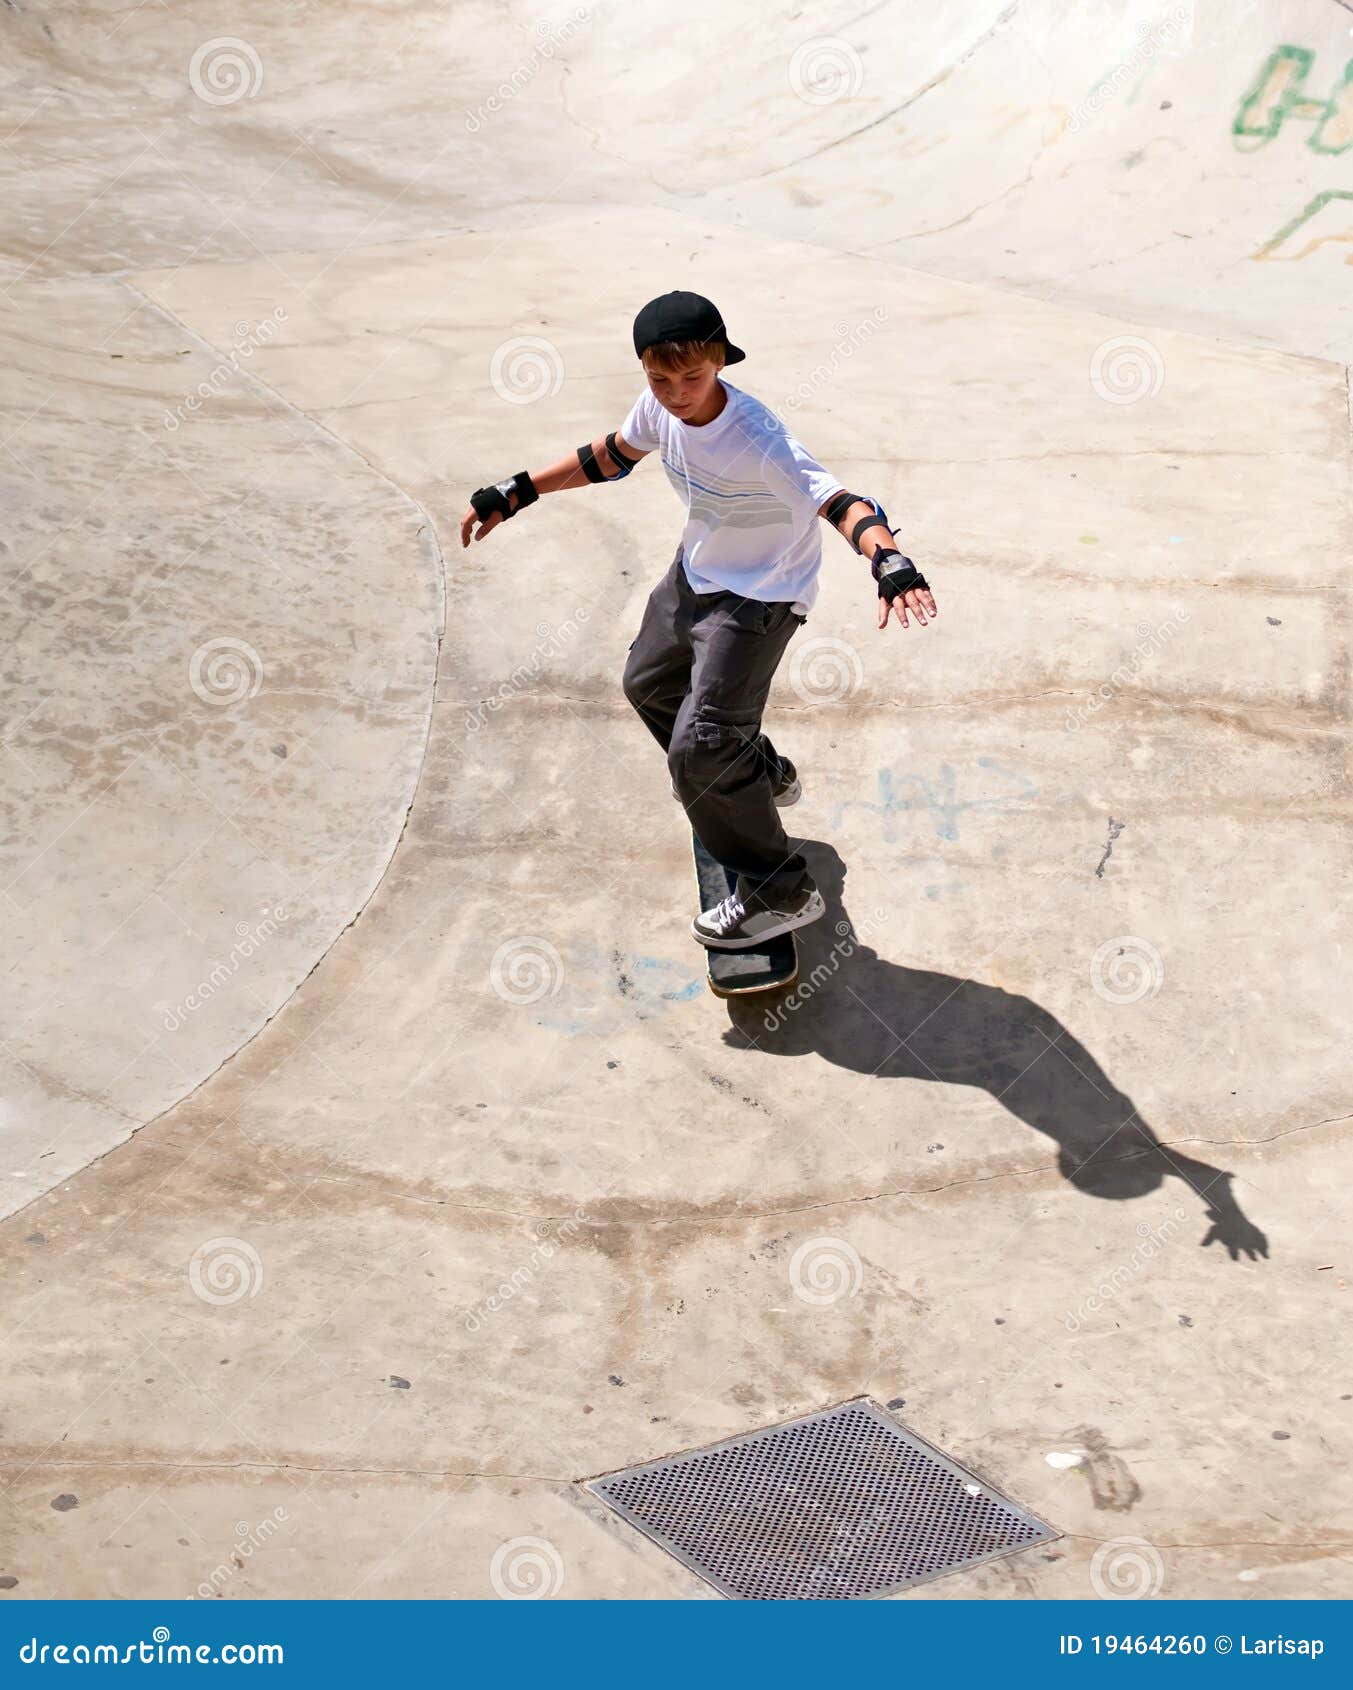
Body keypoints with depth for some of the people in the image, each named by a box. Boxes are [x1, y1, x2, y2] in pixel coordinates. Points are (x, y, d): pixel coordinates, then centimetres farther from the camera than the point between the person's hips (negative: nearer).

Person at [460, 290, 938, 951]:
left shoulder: (758, 440, -35)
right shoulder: (660, 407, -13)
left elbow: (840, 503, -44)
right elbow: (611, 455, 7)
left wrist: (890, 563, -65)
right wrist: (515, 494, 9)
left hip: (760, 598, -8)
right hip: (695, 573, 9)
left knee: (697, 748, -15)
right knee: (648, 684, 28)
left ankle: (781, 896, 0)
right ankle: (764, 776, 49)